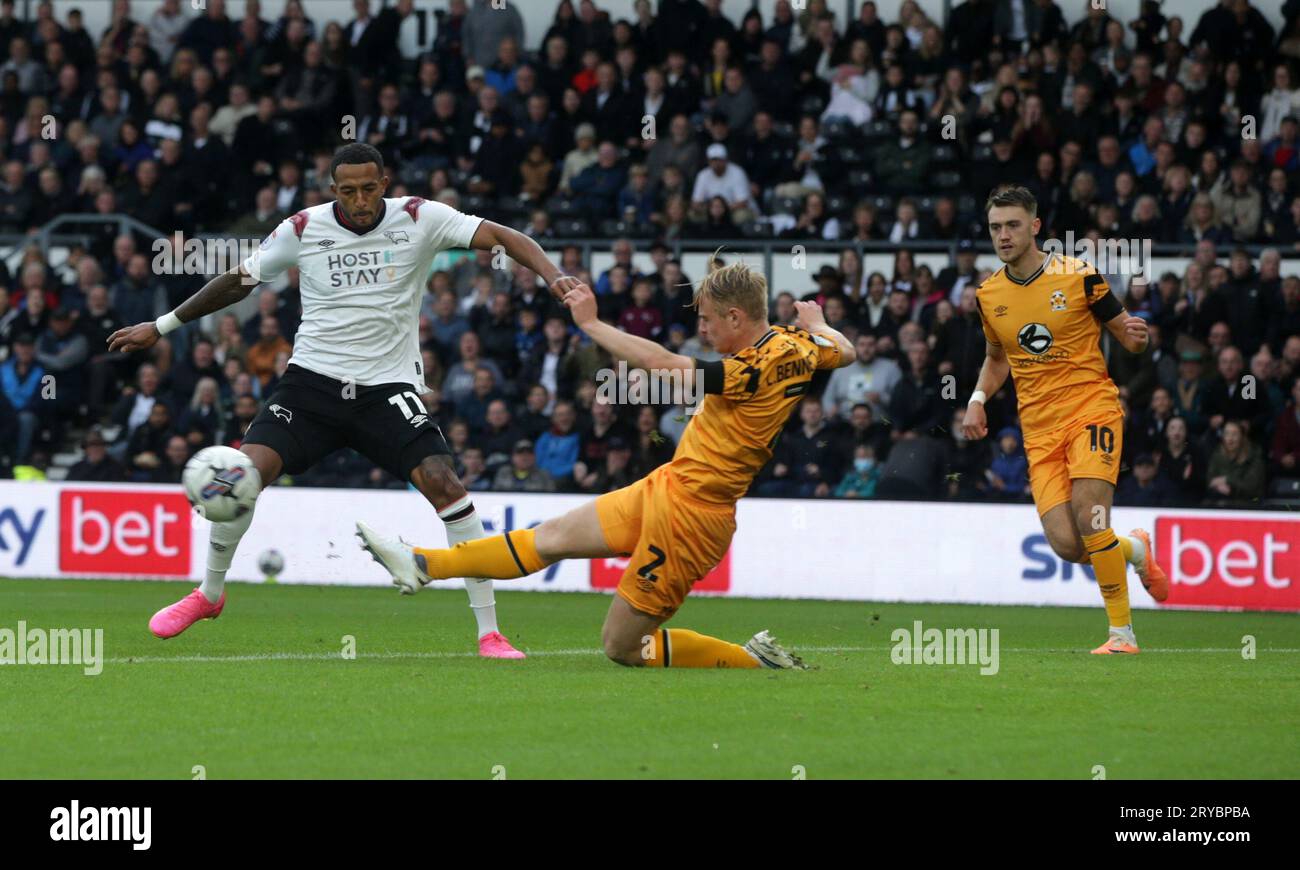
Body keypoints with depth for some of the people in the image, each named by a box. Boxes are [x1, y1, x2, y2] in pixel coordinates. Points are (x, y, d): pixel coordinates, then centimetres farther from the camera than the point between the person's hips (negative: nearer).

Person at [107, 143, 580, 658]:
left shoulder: (418, 219, -5)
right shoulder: (303, 229, -1)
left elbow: (502, 237, -10)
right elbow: (238, 282, 13)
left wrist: (553, 277, -28)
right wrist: (161, 327, 17)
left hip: (389, 386, -1)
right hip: (312, 383, 1)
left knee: (444, 484, -21)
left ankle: (489, 632, -12)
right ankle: (209, 594, 9)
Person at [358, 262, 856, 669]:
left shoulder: (758, 368, -26)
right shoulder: (799, 344, 1)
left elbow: (666, 367, -31)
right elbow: (844, 351, 23)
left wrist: (590, 324, -23)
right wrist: (816, 322, 43)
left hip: (688, 508, -10)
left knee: (622, 646, 0)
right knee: (552, 538, 13)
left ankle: (754, 660, 5)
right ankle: (423, 565, 19)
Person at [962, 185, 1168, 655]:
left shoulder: (1078, 276, -4)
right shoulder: (989, 295, 8)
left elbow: (1128, 339, 4)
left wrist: (1137, 334, -20)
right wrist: (978, 398, 7)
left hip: (1091, 409, -4)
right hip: (1038, 430, 4)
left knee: (1089, 521, -22)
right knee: (1066, 545, -11)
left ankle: (1122, 633, -7)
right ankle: (1135, 550, 23)